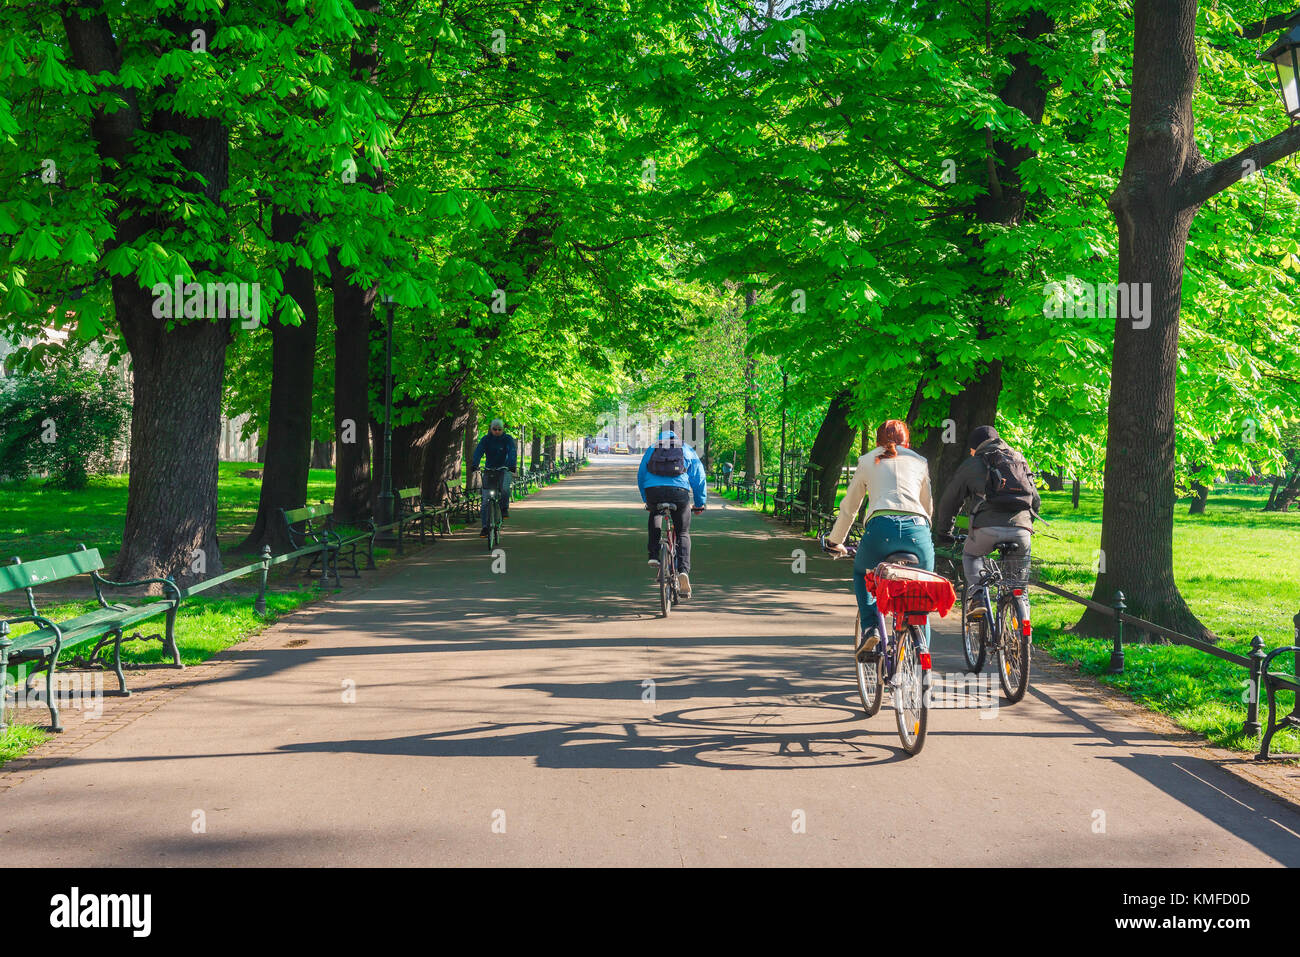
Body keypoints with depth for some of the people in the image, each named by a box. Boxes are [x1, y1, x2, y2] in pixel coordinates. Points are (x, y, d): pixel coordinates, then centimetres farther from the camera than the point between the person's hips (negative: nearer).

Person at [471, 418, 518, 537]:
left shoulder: (508, 439, -5)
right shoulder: (486, 439, -4)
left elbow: (512, 452, -20)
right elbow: (478, 451, -18)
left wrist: (512, 465, -39)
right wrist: (475, 465, -36)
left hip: (503, 469, -1)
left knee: (505, 489, -30)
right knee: (486, 500, -8)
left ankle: (505, 508, -1)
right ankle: (485, 526, -2)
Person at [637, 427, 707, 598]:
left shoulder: (651, 450, 25)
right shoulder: (688, 451, 22)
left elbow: (641, 476, 28)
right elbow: (698, 479, 19)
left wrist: (646, 500, 38)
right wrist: (700, 504, 27)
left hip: (653, 492, 1)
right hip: (679, 492, -1)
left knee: (654, 516, 35)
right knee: (683, 533, 14)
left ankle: (653, 555, 20)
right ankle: (683, 570, -7)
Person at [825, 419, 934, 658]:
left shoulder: (868, 461, 23)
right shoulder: (920, 462, 25)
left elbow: (849, 507, 27)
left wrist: (834, 541, 39)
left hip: (881, 526, -1)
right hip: (917, 529, 1)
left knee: (861, 574, 28)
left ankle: (870, 628, 8)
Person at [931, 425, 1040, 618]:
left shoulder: (972, 464, 18)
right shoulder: (1020, 461, 28)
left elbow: (950, 499, 22)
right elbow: (1036, 500, 33)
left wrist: (944, 531, 33)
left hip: (988, 527, -2)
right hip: (1021, 530, 3)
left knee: (971, 556, 24)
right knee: (1020, 569, 25)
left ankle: (976, 598, 4)